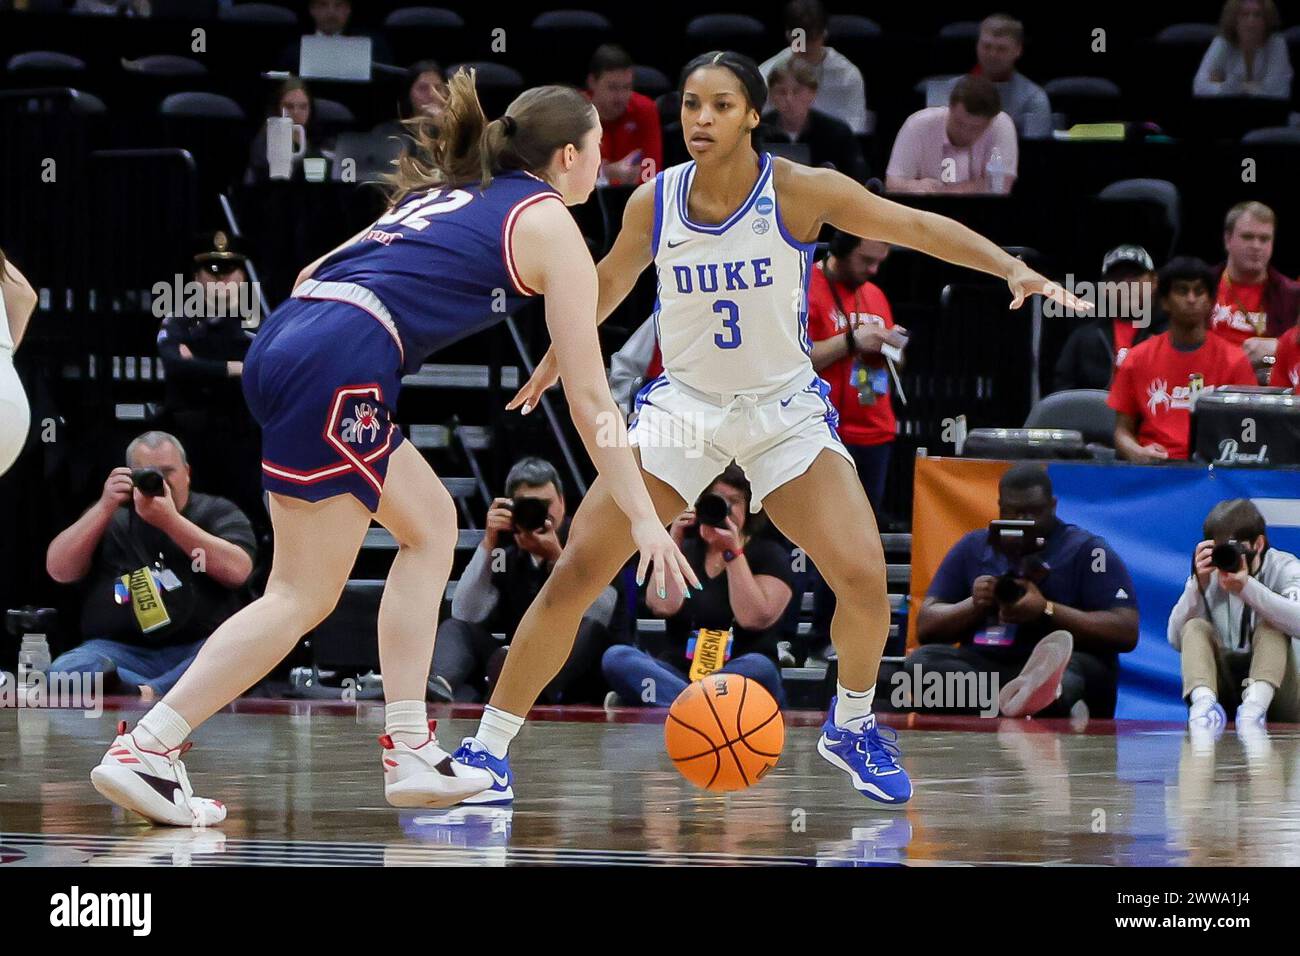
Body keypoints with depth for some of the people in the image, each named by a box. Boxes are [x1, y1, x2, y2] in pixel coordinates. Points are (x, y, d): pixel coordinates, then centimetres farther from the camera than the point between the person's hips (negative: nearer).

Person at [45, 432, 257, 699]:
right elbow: (58, 570, 7)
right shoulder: (111, 518, 22)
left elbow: (236, 571, -5)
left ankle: (143, 695, -54)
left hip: (199, 648, -1)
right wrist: (105, 507, -2)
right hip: (119, 649, 2)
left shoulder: (216, 512, 15)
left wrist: (170, 520, -11)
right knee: (64, 671, -30)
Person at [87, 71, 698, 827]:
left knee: (430, 524, 20)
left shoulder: (445, 191, 29)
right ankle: (145, 750, -13)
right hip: (341, 365, -8)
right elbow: (589, 399, 5)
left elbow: (315, 275, 28)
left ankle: (410, 755, 16)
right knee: (303, 598, -5)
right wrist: (645, 518, 7)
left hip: (284, 339, 8)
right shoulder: (550, 225, 8)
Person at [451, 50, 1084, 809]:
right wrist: (559, 355, 28)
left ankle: (853, 727, 12)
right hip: (683, 404, 1)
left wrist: (1013, 269, -26)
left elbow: (917, 226, -13)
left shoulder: (799, 191, -15)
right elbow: (613, 278, 13)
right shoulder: (654, 204, -7)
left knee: (863, 576, -18)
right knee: (576, 574, -11)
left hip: (785, 407, -1)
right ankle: (487, 753, -3)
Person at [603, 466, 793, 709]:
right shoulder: (687, 551, 16)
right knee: (616, 657, -26)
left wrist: (733, 552, -13)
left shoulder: (770, 555, 7)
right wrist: (673, 543, -3)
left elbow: (753, 618, -11)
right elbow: (662, 606, -3)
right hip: (677, 674, 3)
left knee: (758, 667, -38)